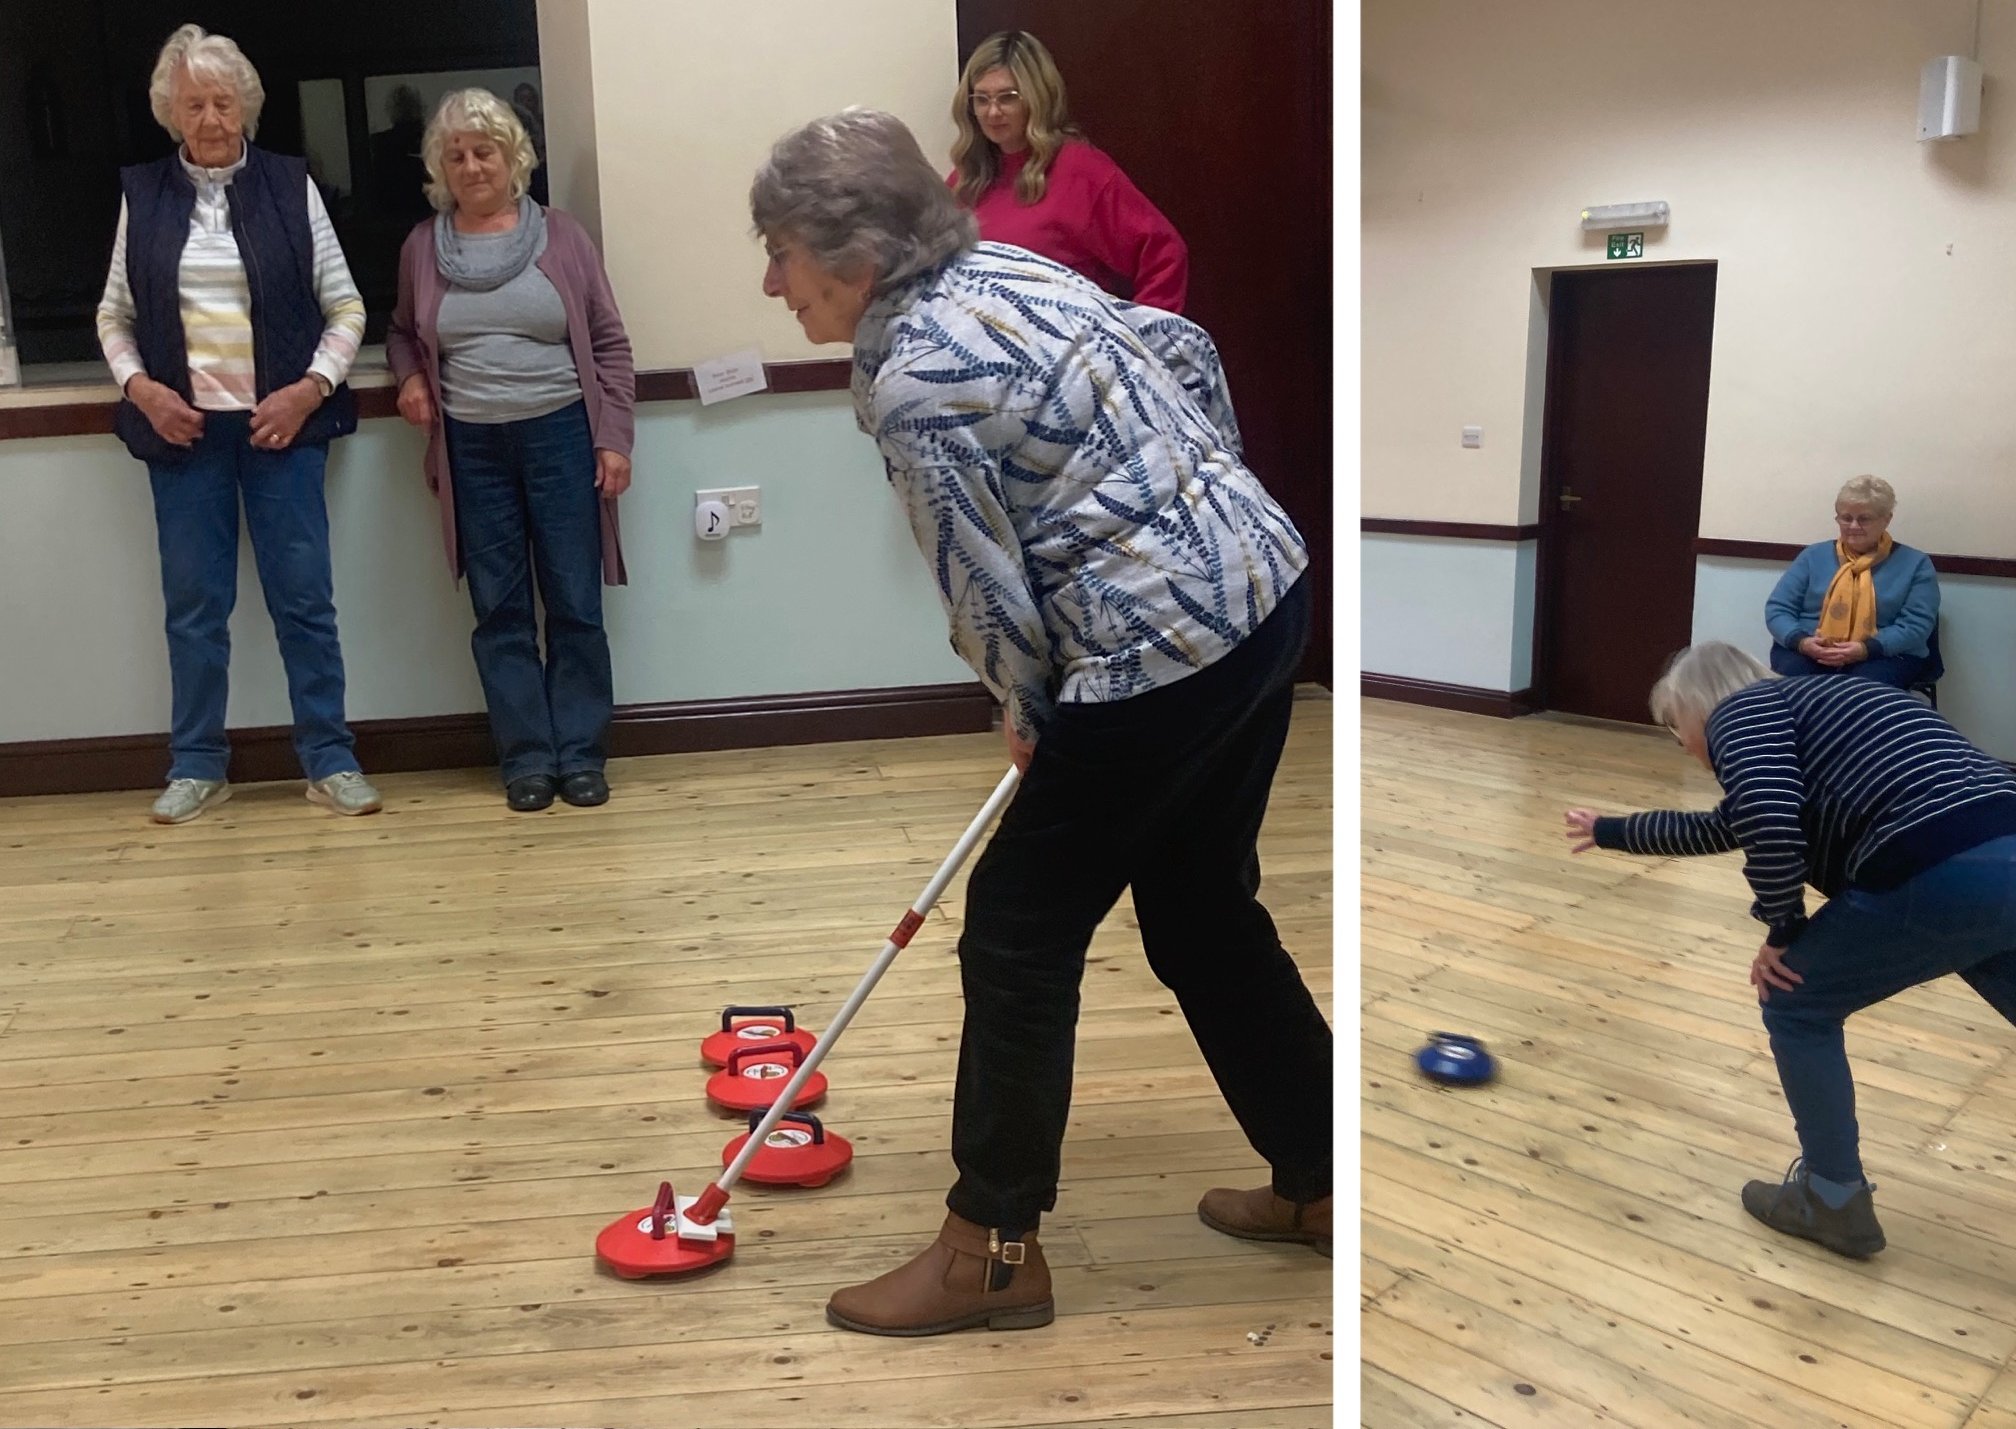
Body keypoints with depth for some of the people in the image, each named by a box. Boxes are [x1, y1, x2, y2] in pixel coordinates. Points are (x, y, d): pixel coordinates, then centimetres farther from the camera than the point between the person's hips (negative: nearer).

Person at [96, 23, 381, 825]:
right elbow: (114, 316, 11)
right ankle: (197, 766, 17)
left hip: (281, 423, -1)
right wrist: (141, 388, -5)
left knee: (304, 597, 1)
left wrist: (309, 390, -9)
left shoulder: (290, 186, 2)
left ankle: (330, 759, 11)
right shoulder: (143, 195, 7)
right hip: (183, 428, 2)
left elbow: (346, 308, 3)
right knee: (194, 602, 6)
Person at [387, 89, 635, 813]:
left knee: (575, 604, 1)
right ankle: (527, 759, 14)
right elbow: (402, 333, 23)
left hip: (561, 437, -2)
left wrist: (614, 438, -4)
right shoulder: (423, 247, 8)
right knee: (500, 609, 5)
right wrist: (410, 376, 1)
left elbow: (609, 344, 3)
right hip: (471, 448, 2)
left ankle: (581, 755, 12)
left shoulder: (561, 237, 2)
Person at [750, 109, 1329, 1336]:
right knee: (1204, 912, 21)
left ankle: (994, 1252, 20)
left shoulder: (911, 385, -16)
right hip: (1266, 587, 10)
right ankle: (1319, 1186, 37)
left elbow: (996, 598, -12)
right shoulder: (1002, 267, 9)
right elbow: (1187, 351, 16)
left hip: (1167, 657, -9)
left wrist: (1029, 717, 7)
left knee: (1020, 934, 5)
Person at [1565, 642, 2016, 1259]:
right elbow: (1722, 827, 45)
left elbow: (1770, 824, -17)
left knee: (1797, 1007, 12)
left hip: (1939, 876, -9)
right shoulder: (1794, 708, 32)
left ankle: (1834, 1200, 22)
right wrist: (1609, 831, 57)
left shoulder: (1739, 712, 4)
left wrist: (1782, 931, -1)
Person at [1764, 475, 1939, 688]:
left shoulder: (1915, 563, 10)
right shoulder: (1814, 555, 16)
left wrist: (1866, 649, -19)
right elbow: (1777, 609, 8)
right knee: (1791, 677, -34)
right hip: (1807, 653, 1)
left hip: (1884, 656, -1)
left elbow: (1916, 625, -1)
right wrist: (1801, 641, -14)